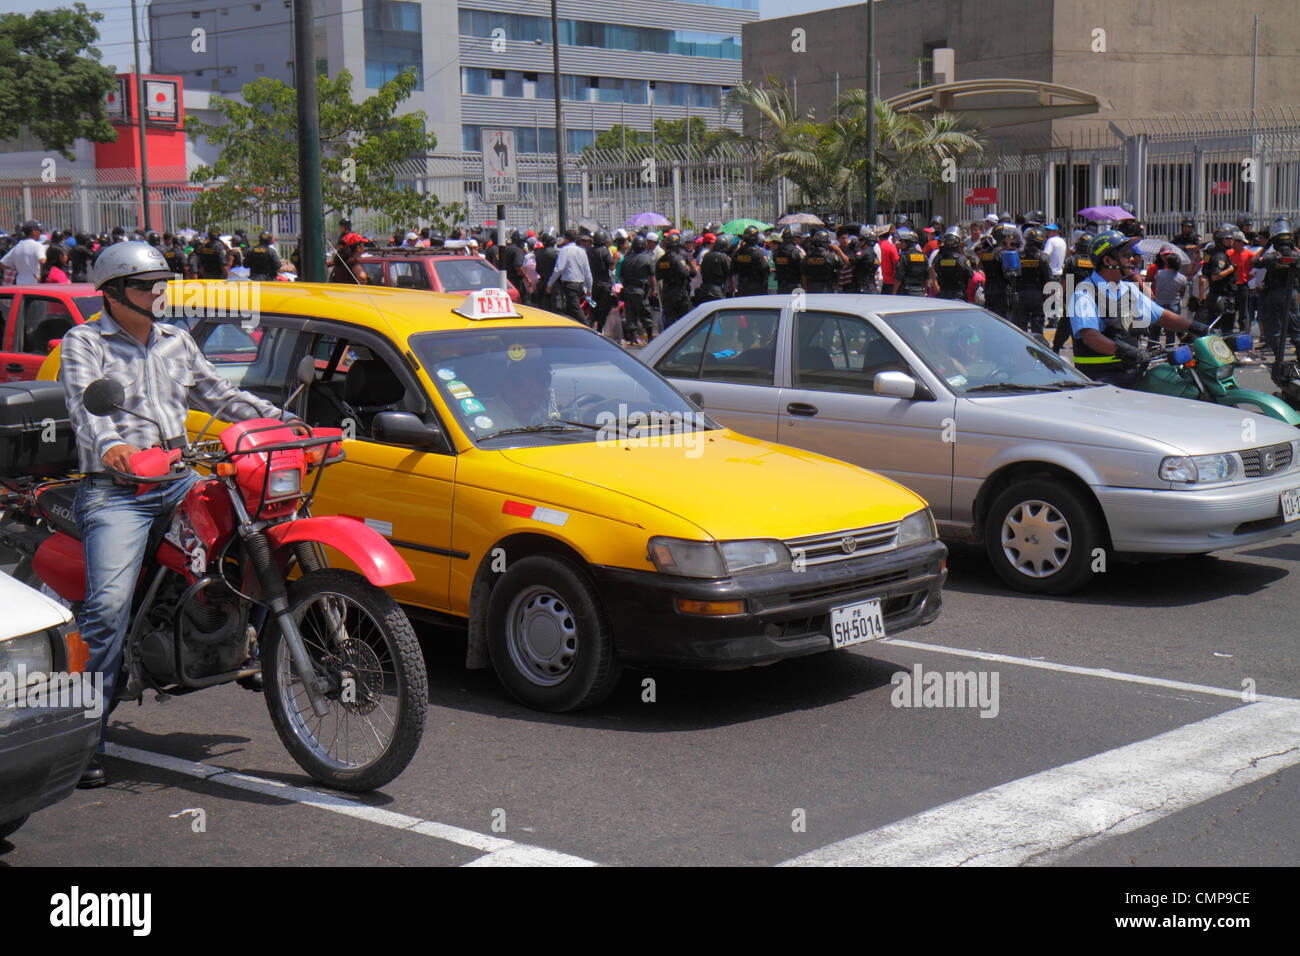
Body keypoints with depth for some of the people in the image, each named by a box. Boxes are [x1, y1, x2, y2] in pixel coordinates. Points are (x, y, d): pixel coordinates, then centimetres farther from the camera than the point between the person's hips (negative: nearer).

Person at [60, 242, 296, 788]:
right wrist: (108, 444, -36)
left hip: (179, 481, 6)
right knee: (109, 602, -20)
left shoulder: (175, 342, 21)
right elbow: (83, 403, -14)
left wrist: (282, 420, 12)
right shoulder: (83, 342, 4)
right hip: (114, 490, -6)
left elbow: (218, 395, 25)